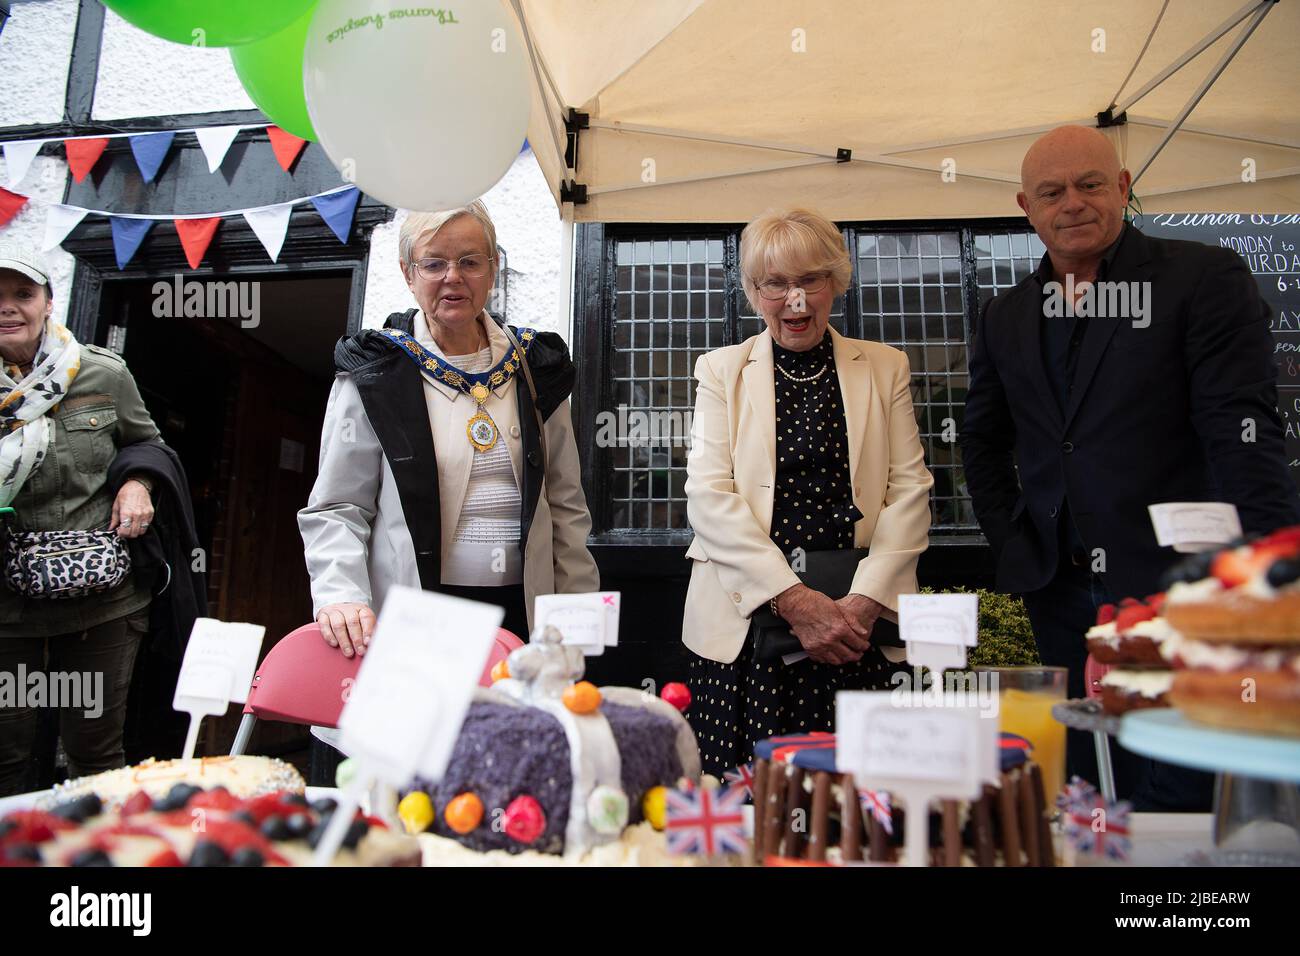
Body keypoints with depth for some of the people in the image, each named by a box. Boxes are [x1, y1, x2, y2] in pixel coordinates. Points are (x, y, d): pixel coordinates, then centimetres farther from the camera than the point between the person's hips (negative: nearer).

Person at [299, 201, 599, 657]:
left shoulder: (536, 367, 7)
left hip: (524, 615, 3)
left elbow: (566, 506, 10)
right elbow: (336, 510, -2)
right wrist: (341, 597, -19)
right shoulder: (373, 374, -2)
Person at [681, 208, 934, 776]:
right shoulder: (721, 371, 9)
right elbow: (708, 494, -2)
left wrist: (864, 602, -9)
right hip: (745, 622, 0)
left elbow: (910, 492, 5)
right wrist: (793, 599, -12)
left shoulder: (886, 368, 12)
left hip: (860, 623, 1)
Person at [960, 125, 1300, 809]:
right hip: (1061, 592, 5)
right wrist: (1008, 540, 8)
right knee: (1087, 797, 14)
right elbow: (983, 443, 20)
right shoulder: (1005, 318, 11)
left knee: (1178, 797, 2)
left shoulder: (1204, 278, -3)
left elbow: (1243, 432, -12)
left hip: (1175, 585, -4)